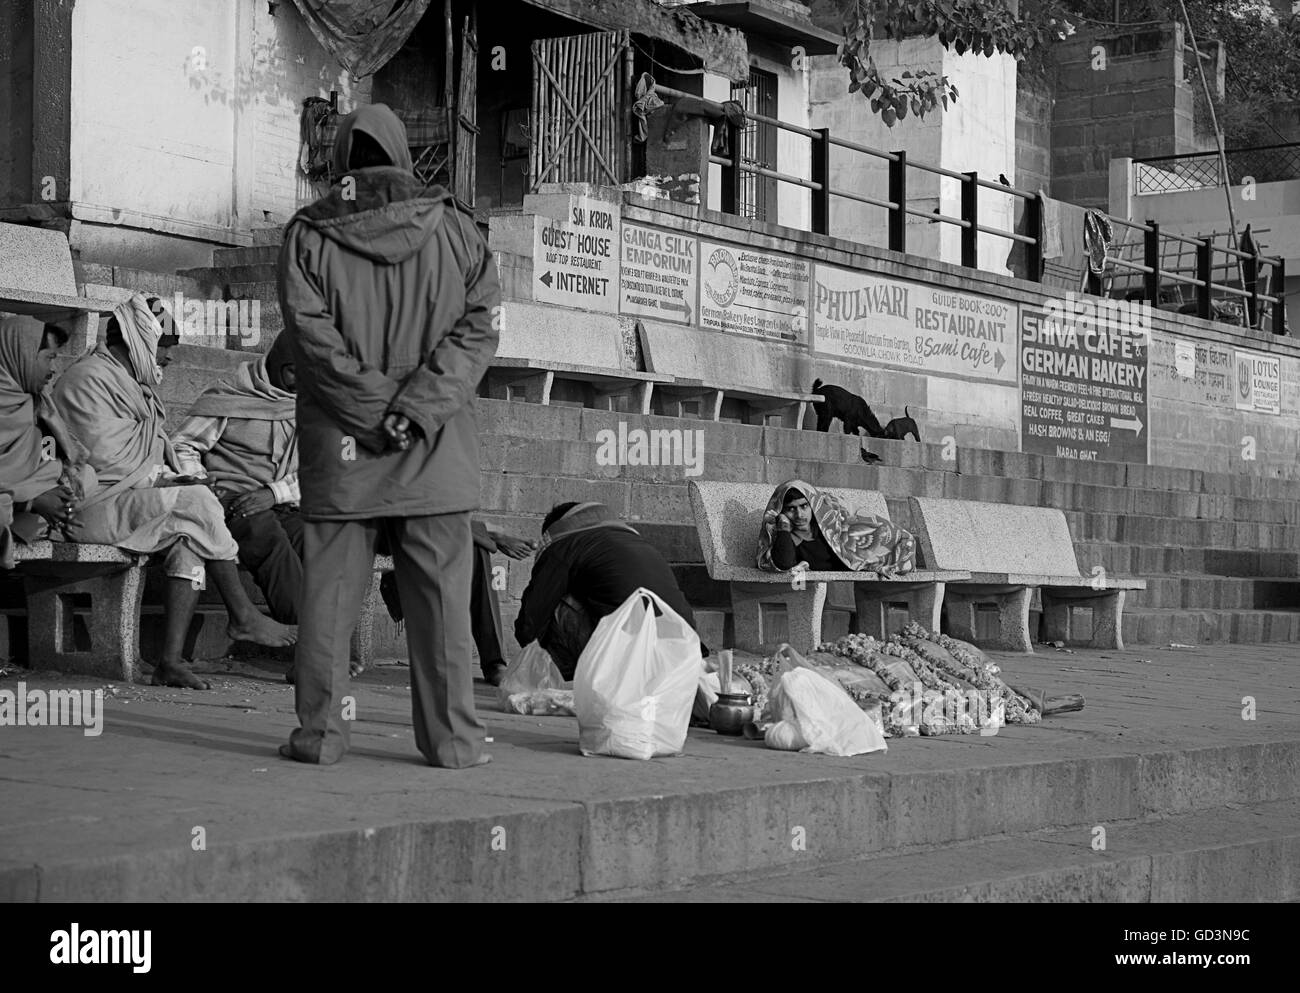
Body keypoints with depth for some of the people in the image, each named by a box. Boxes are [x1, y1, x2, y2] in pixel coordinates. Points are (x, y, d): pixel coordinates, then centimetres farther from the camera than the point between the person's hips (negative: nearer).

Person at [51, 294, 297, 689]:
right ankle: (242, 617, -14)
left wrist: (167, 476, 5)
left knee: (192, 531, -15)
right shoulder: (87, 380, -10)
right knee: (196, 502, -21)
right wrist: (158, 479, -12)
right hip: (91, 505, -9)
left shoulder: (128, 382, 23)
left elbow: (141, 449, 24)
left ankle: (171, 660, -23)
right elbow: (102, 456, -18)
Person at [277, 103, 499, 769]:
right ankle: (452, 738, 6)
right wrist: (416, 409, -11)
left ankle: (319, 733, 7)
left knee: (329, 594, 6)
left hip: (339, 452, 0)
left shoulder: (308, 235, 1)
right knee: (440, 597, 5)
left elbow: (312, 336, -10)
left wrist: (380, 411, -11)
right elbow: (480, 325, -4)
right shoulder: (454, 227, 5)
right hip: (439, 453, 1)